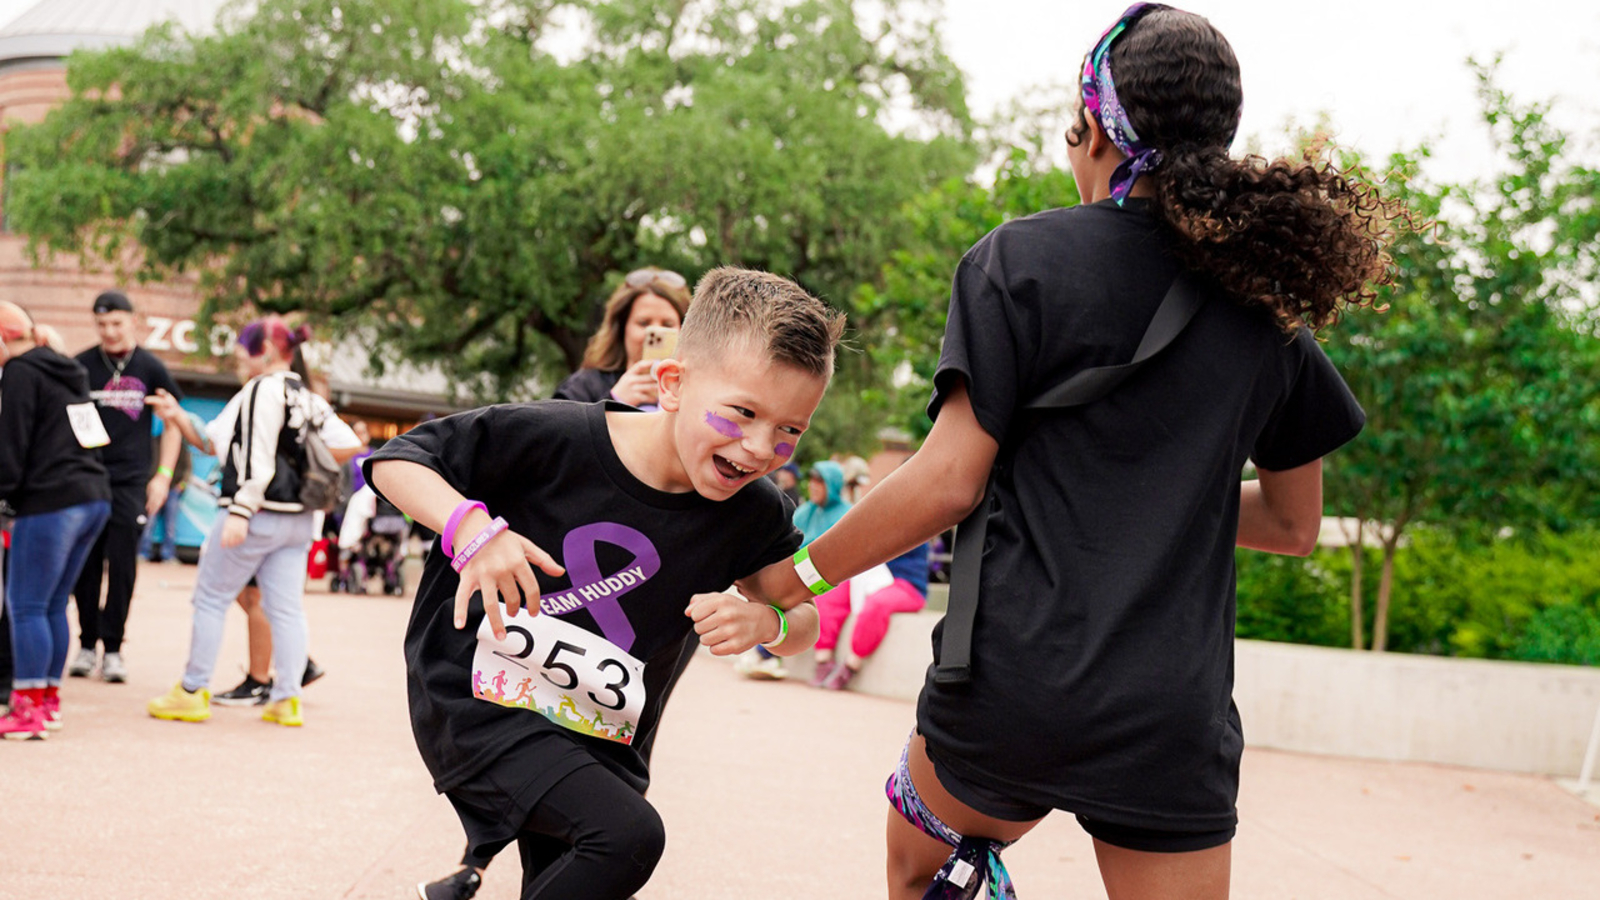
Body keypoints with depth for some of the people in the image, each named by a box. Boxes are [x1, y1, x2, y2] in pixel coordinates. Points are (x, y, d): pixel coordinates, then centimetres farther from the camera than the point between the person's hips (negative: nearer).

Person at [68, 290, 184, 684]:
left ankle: (113, 649, 6)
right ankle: (87, 645, 14)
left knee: (122, 567, -3)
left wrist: (163, 475, 1)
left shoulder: (150, 368, 1)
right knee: (85, 566, 3)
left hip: (130, 483, -1)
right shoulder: (81, 366, 2)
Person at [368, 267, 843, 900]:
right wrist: (472, 525, -28)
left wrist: (766, 621, -15)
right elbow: (394, 462, -9)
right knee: (628, 836, -26)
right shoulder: (555, 440, -18)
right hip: (479, 705, -6)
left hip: (600, 745, 6)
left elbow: (805, 624, 9)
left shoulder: (752, 514, -5)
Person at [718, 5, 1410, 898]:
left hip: (1011, 687, -2)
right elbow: (1294, 525, 15)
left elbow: (949, 483, -10)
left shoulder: (1024, 257, -5)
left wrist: (800, 574, 2)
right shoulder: (1267, 296, 8)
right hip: (1176, 720, 3)